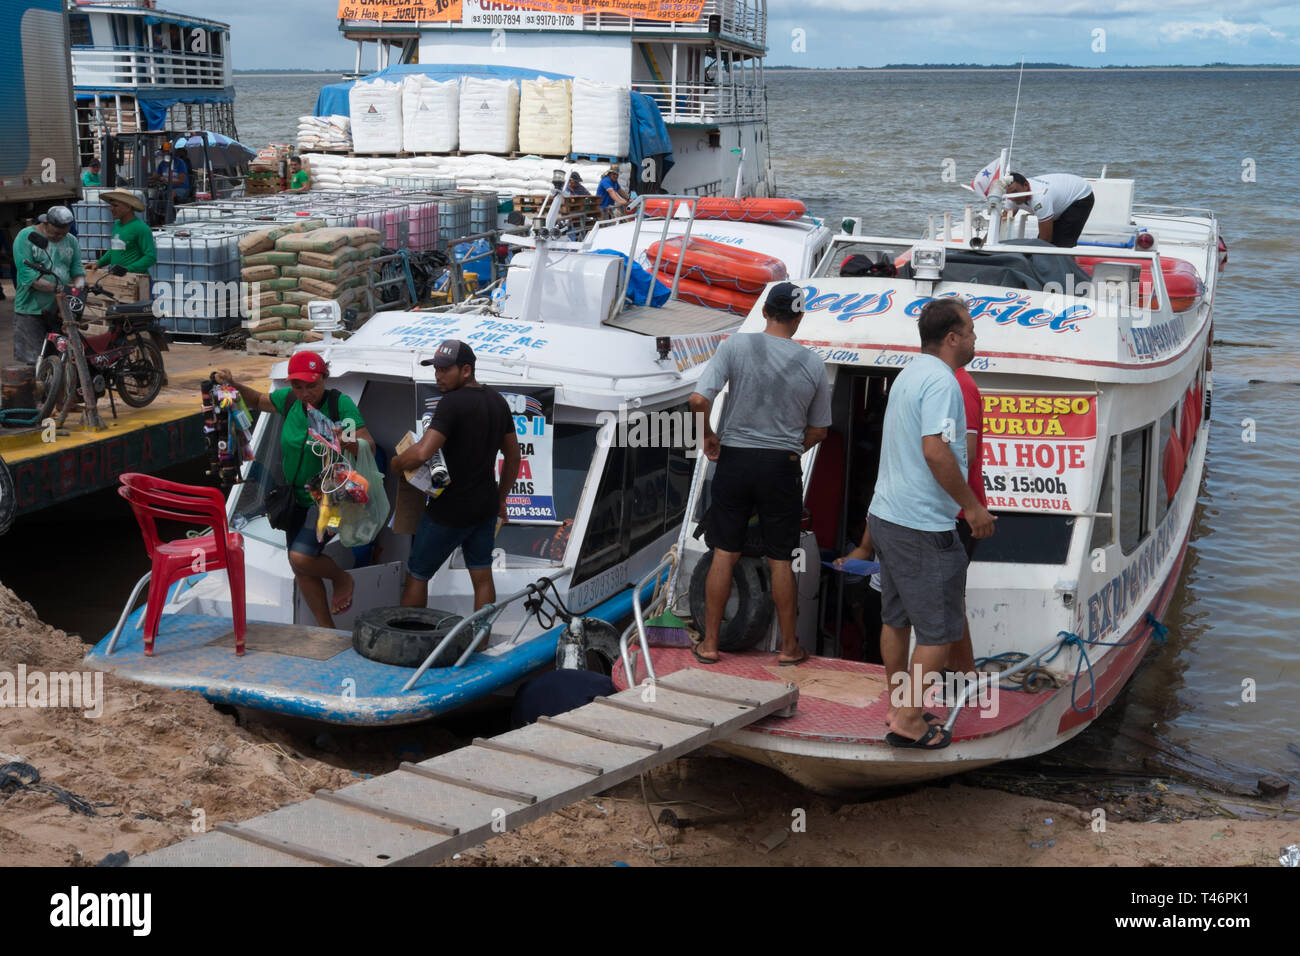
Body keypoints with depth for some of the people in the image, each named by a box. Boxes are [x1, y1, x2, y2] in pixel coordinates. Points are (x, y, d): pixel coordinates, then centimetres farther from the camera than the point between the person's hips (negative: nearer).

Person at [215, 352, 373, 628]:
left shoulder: (340, 404, -18)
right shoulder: (289, 399, -3)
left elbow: (369, 446, -23)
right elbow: (257, 400, 18)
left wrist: (347, 443, -43)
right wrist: (233, 384, 0)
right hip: (298, 498, 7)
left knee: (301, 557, -22)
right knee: (301, 569, 10)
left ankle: (343, 579, 9)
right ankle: (326, 630, 26)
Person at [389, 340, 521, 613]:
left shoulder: (452, 402, -20)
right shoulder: (497, 400, 6)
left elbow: (423, 452, -31)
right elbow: (513, 455, 14)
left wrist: (395, 462, -12)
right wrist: (501, 498, 21)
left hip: (450, 511, -7)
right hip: (486, 505, 7)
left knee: (416, 575, 8)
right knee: (482, 577, 12)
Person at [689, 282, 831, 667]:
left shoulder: (736, 346, -8)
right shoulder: (813, 365, -3)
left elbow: (698, 400, -17)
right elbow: (818, 430, 6)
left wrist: (708, 435, 1)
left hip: (734, 461, 0)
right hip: (782, 466, 0)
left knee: (724, 554, 8)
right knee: (780, 559, 9)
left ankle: (709, 643, 14)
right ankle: (789, 646, 19)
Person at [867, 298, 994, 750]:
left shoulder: (909, 374, 14)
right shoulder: (941, 381, -17)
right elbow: (936, 451, -28)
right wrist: (973, 507, -19)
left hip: (886, 514, 10)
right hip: (924, 526, -10)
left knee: (895, 618, 16)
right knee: (938, 628, -1)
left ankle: (898, 707, 26)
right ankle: (909, 718, 2)